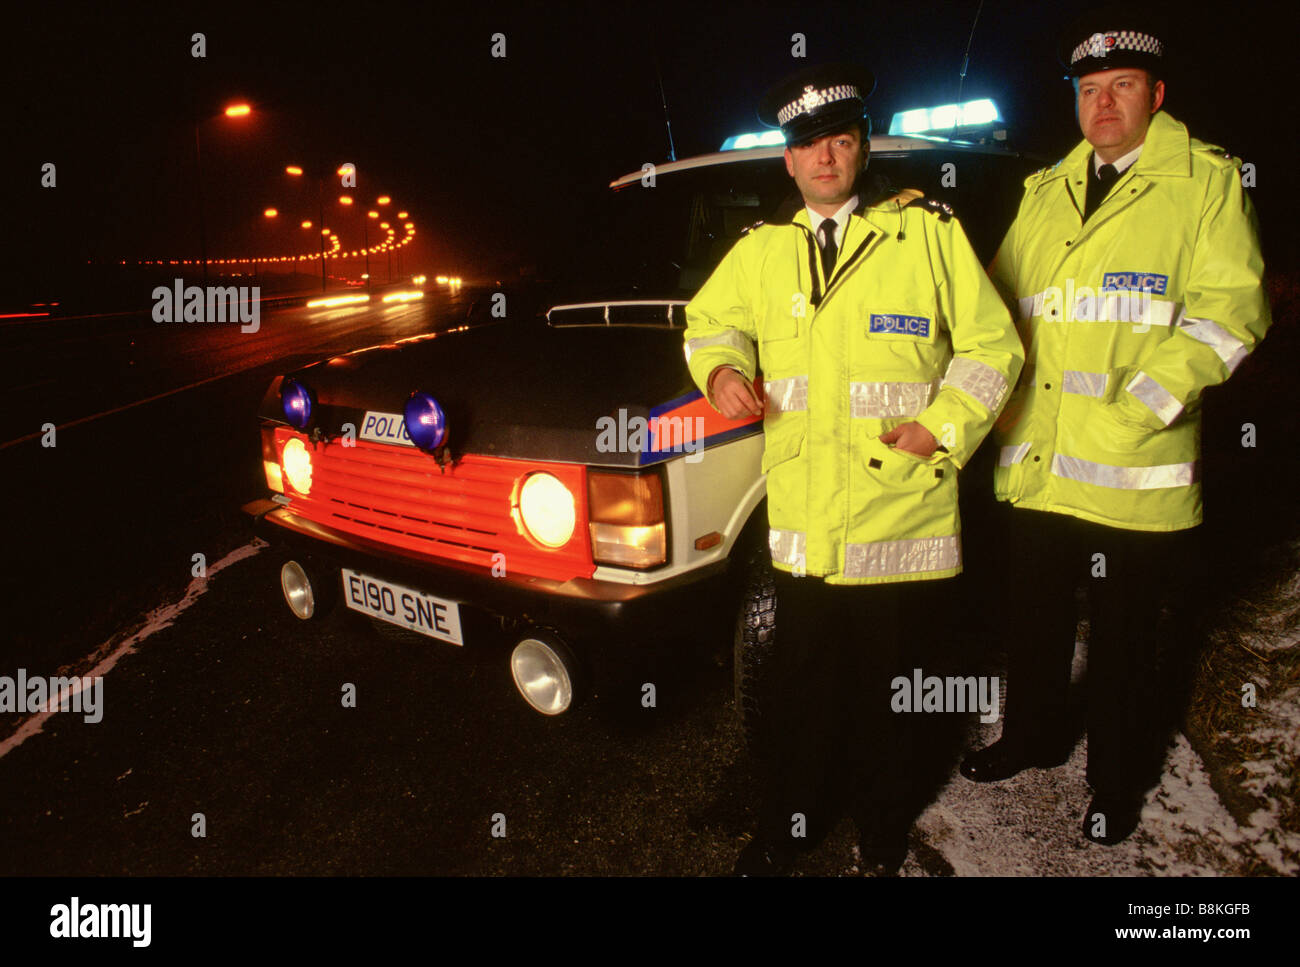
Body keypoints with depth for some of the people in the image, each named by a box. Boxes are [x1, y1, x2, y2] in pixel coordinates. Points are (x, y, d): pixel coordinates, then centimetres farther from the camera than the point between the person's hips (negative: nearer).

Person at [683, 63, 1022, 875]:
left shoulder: (929, 232, 4)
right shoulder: (763, 248, 13)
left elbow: (991, 344, 5)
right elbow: (712, 320, 25)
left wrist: (945, 424, -8)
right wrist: (722, 369, 2)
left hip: (899, 520, -2)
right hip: (803, 523, 3)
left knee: (882, 689, 10)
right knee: (804, 688, 12)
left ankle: (882, 837, 33)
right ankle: (788, 833, 31)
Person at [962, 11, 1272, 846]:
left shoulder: (1207, 180, 0)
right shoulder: (1045, 191, 15)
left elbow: (1230, 307, -8)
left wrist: (1143, 407, -19)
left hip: (1136, 472, -4)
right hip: (1035, 462, 5)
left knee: (1125, 637, 9)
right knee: (1034, 620, 18)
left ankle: (1119, 779, 29)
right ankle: (1034, 737, 40)